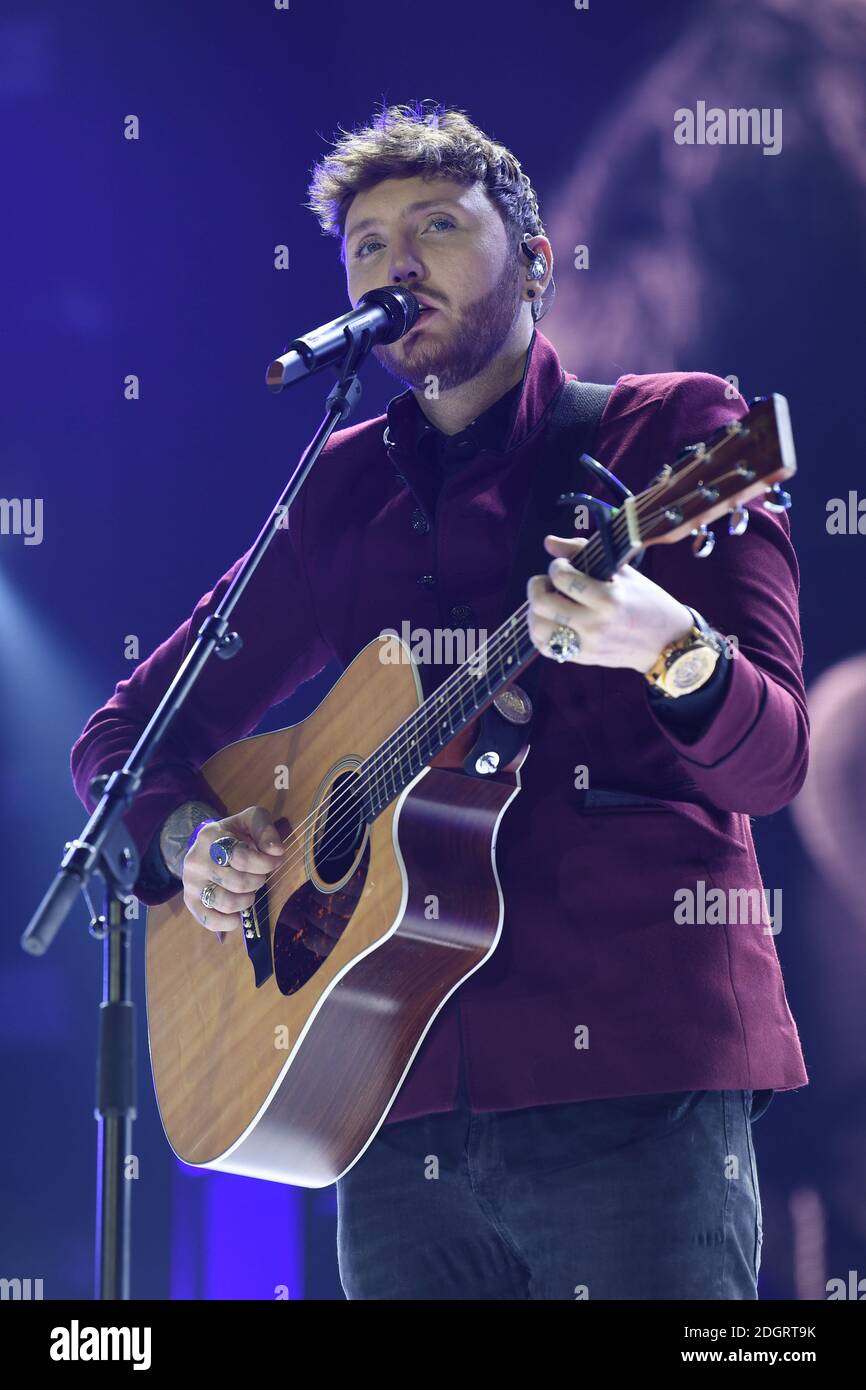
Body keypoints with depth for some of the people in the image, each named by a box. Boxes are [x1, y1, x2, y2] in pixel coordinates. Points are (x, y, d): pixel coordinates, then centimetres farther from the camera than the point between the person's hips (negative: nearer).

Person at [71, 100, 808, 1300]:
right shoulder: (342, 492, 18)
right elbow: (123, 734, 23)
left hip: (629, 1072, -4)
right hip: (400, 1098, 4)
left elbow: (771, 761, -5)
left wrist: (672, 652, -27)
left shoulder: (669, 429, 5)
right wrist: (187, 837, 1)